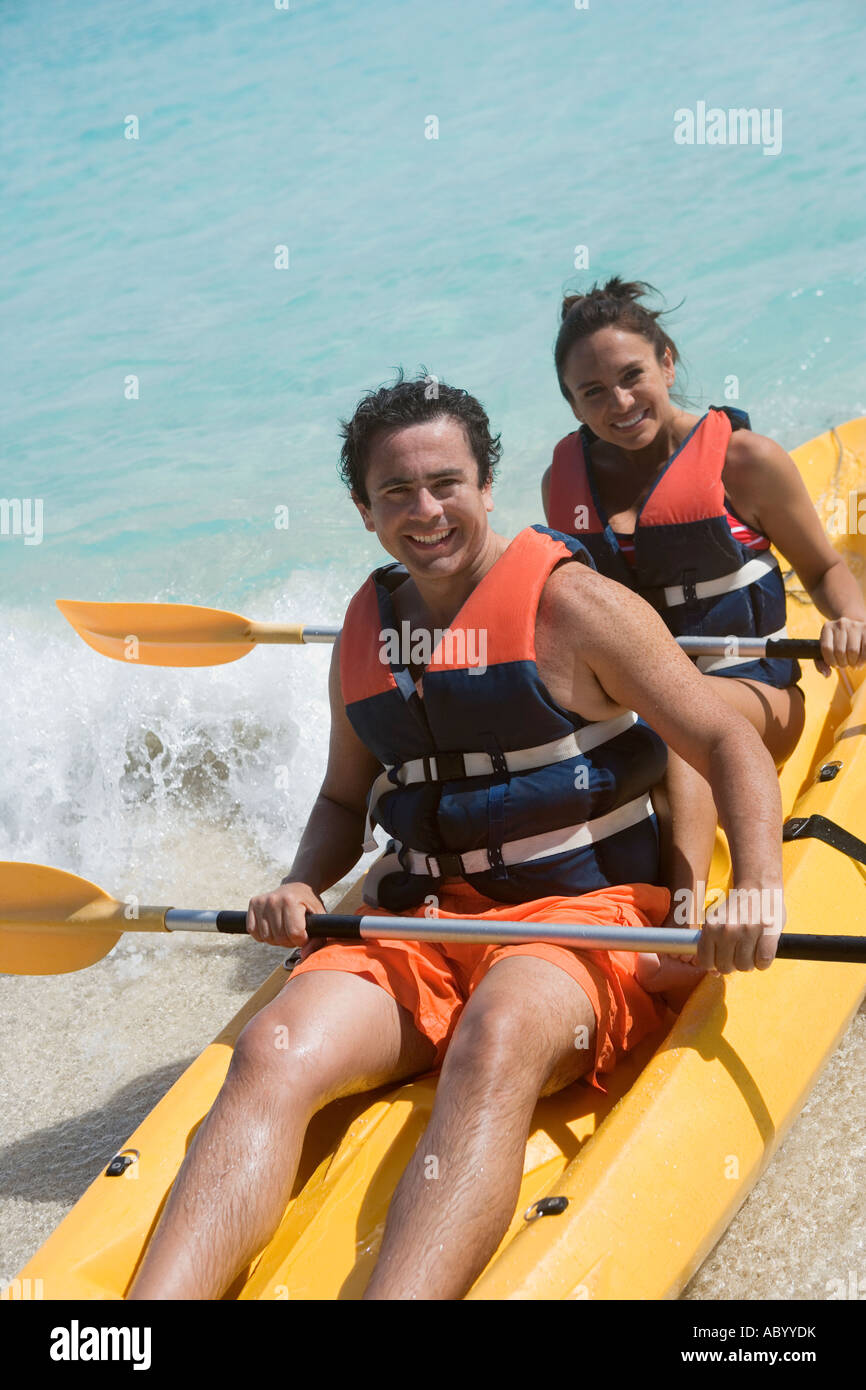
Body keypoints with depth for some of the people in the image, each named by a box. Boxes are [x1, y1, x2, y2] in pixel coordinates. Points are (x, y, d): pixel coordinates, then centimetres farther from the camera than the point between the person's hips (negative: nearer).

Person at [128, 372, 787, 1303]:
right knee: (274, 1054, -26)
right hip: (418, 928, 4)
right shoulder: (368, 624, 14)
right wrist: (304, 887, 4)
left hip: (579, 919, -4)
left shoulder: (570, 603, -3)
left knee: (494, 1041, -39)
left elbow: (729, 747, -4)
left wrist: (758, 891, -22)